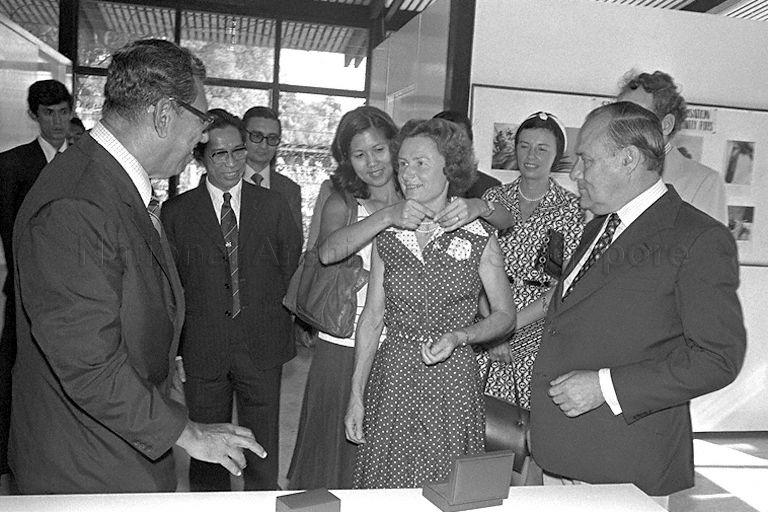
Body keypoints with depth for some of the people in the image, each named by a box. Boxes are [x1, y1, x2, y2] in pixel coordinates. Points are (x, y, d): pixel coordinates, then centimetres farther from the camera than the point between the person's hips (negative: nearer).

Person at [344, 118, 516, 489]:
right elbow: (372, 317, 5)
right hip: (392, 378, 2)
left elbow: (505, 315, 3)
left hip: (452, 379, -2)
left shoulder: (479, 239, -4)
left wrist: (457, 336, -16)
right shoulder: (387, 236, 3)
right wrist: (356, 394, 2)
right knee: (385, 487, 8)